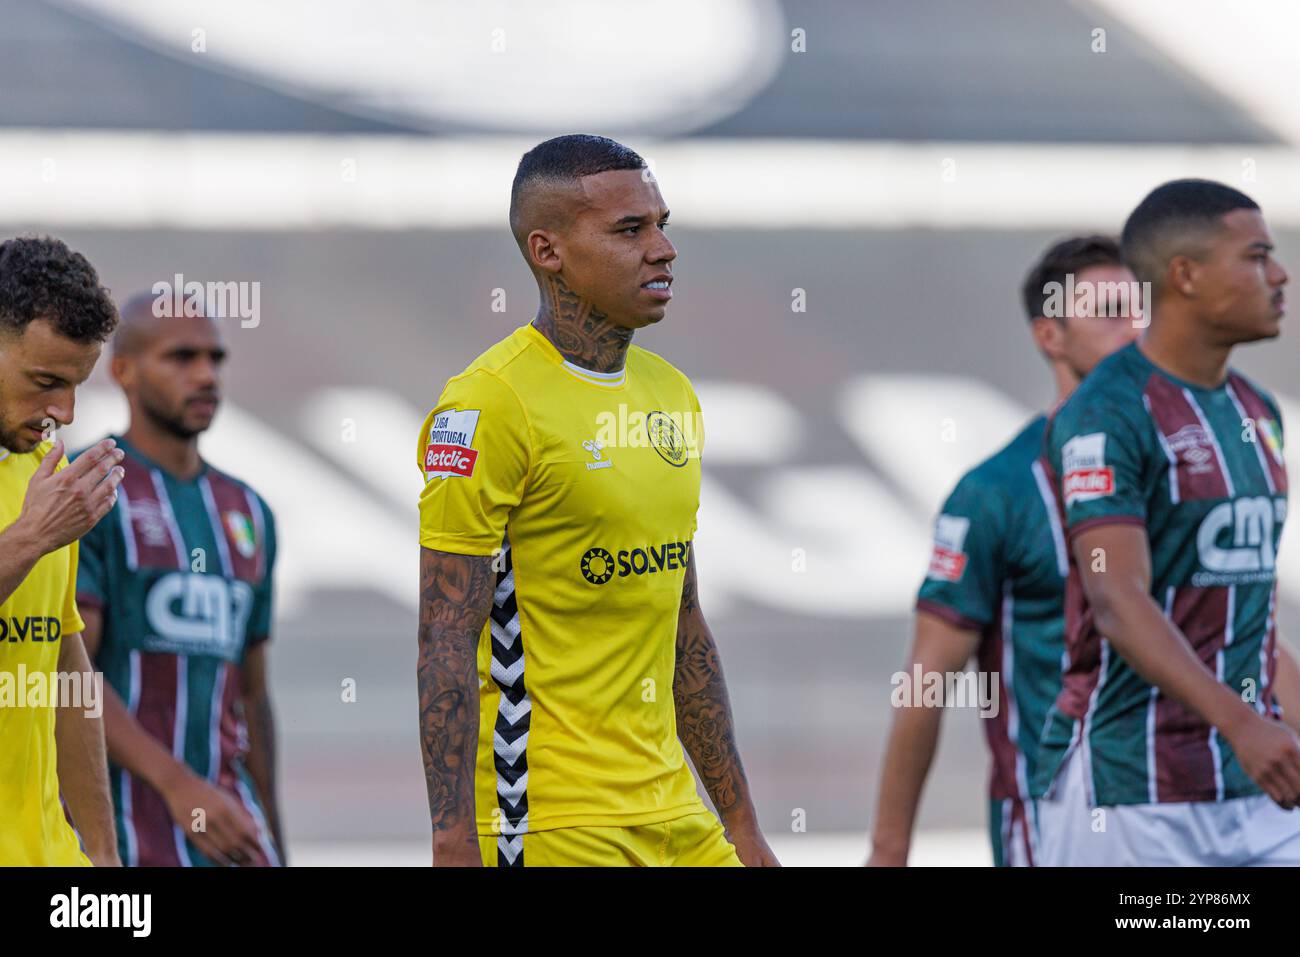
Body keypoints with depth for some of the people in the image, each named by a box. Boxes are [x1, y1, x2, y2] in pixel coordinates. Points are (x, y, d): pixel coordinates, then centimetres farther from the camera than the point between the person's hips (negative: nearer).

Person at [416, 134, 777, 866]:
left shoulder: (672, 395, 14)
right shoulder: (489, 405, -11)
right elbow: (446, 642, -14)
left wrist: (741, 823, 18)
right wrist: (456, 848, -19)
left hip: (673, 815, 8)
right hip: (552, 828, -7)